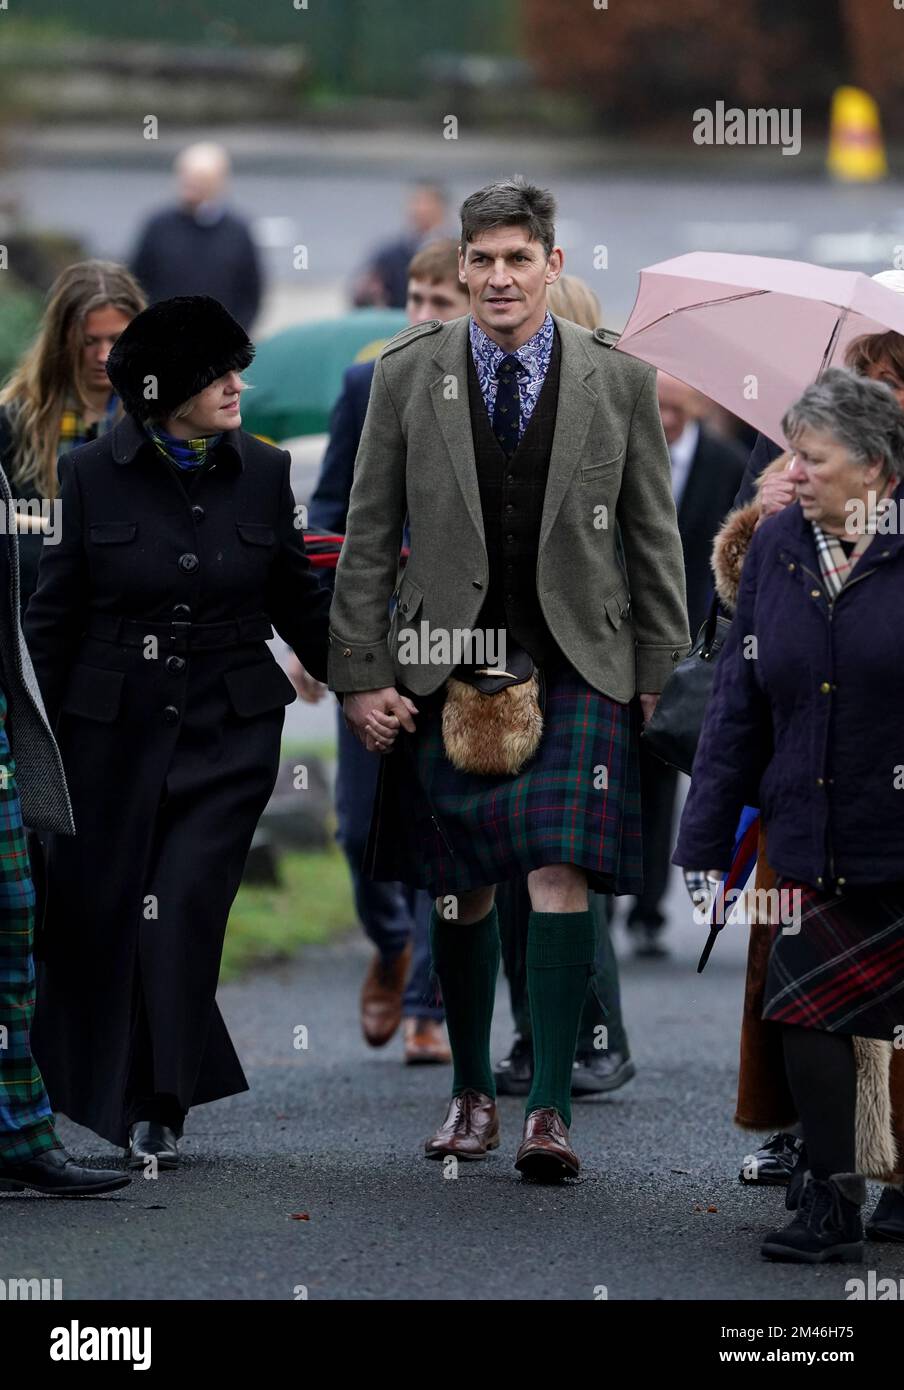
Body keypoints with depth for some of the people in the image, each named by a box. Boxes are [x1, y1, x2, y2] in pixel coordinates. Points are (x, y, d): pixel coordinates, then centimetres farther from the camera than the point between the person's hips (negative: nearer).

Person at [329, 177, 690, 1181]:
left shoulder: (619, 382, 3)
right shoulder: (407, 376, 3)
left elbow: (653, 540, 8)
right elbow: (368, 539, 5)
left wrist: (659, 674, 4)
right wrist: (361, 675, 1)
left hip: (577, 664, -1)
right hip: (448, 665, 1)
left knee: (560, 878, -12)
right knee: (461, 891, 6)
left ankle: (550, 1110, -11)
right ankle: (471, 1093, 21)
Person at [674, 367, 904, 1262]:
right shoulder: (776, 548, 5)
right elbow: (737, 702, 9)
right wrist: (705, 843, 7)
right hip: (810, 843, 4)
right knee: (808, 1009, 2)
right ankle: (831, 1201, 12)